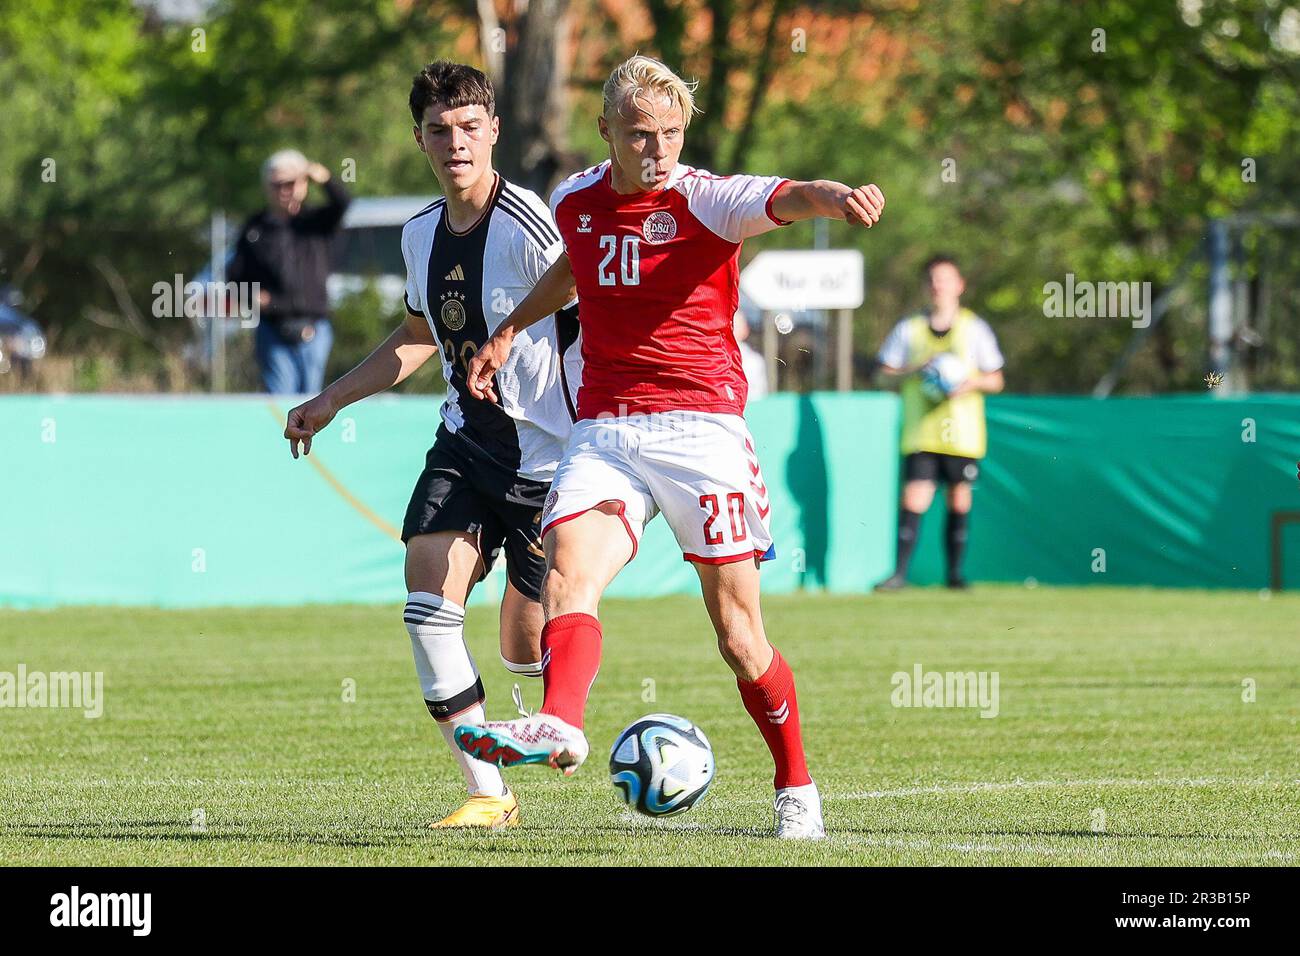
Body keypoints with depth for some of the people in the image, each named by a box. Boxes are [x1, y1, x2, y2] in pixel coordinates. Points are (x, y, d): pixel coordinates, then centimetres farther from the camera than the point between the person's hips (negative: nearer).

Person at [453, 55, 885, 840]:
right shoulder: (575, 202, 8)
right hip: (603, 434, 4)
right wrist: (512, 329, 29)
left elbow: (785, 198, -29)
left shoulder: (704, 200, -8)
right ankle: (560, 725, -44)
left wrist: (832, 196, -51)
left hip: (699, 425, -4)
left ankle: (797, 789, 15)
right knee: (568, 570, -24)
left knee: (739, 633, -1)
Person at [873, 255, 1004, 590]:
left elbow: (996, 380, 9)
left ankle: (954, 571, 14)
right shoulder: (909, 329, 8)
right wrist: (914, 371, -8)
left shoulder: (974, 328, 7)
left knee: (959, 499, 4)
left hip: (963, 432, 0)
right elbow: (884, 373, 9)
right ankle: (900, 572, -11)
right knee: (915, 496, -11)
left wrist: (972, 383, -11)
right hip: (920, 432, 0)